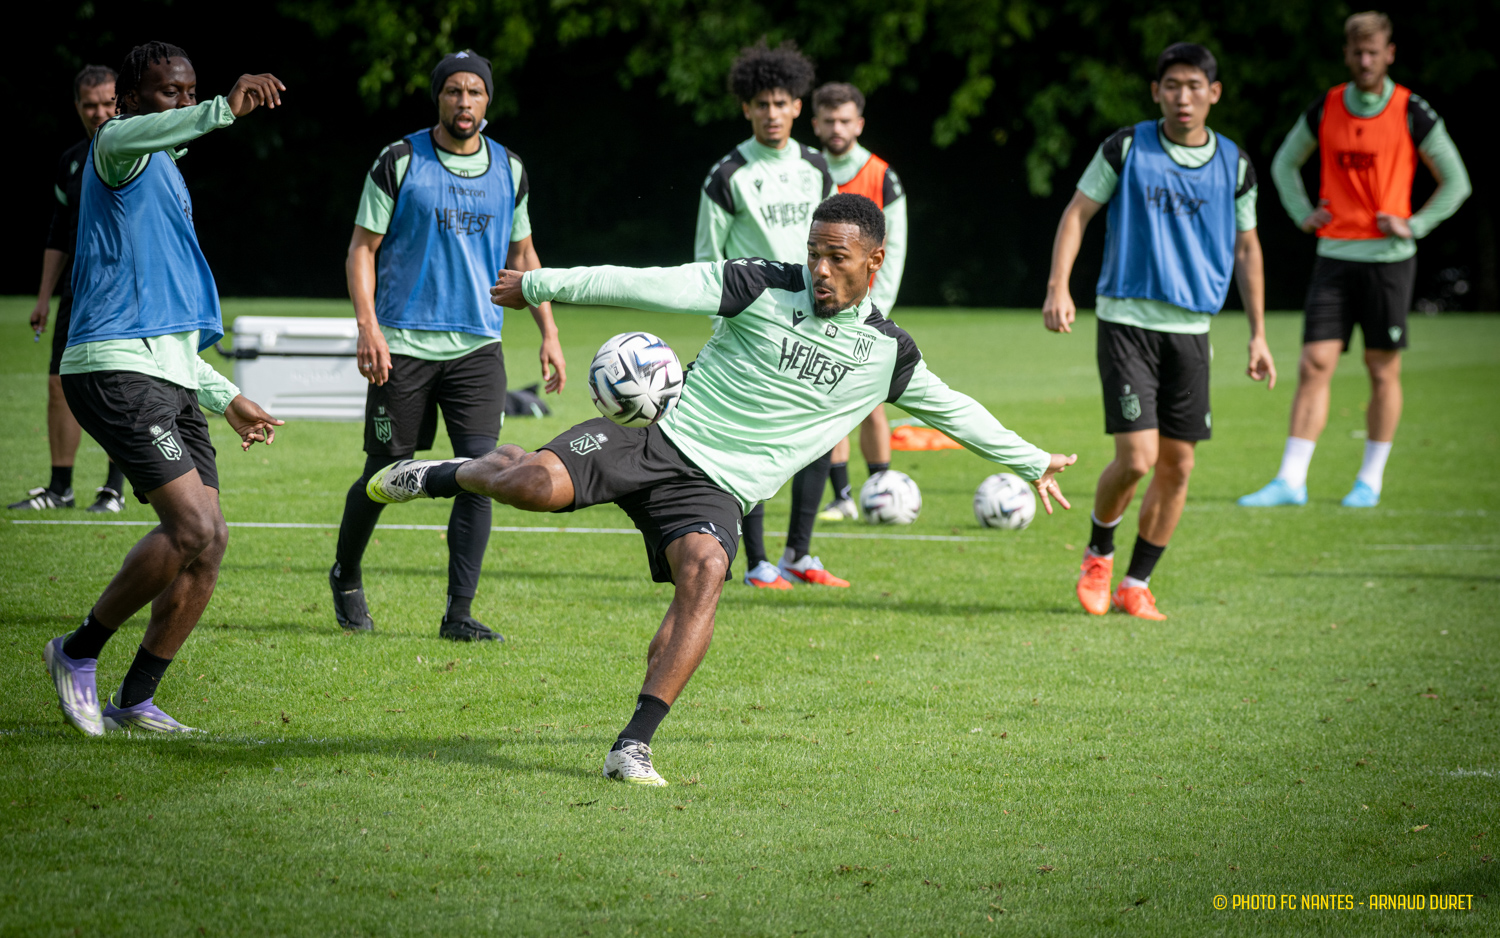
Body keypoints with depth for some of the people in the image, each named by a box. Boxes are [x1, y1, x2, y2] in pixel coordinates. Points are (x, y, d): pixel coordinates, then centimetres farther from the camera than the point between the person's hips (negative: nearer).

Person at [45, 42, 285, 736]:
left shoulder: (169, 180, 28)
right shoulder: (119, 150, 0)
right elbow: (131, 134, -30)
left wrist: (226, 399, 31)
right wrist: (222, 111, -44)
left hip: (172, 379, 9)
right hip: (116, 368, -9)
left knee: (207, 540, 1)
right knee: (194, 530, -18)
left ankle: (135, 700, 10)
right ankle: (79, 653, -2)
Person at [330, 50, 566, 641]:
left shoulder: (510, 170, 9)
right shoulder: (400, 162, -3)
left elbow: (522, 254, 20)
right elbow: (362, 248, -2)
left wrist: (549, 333, 13)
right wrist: (368, 327, -14)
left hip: (478, 347, 3)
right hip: (404, 345, -3)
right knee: (385, 475, 4)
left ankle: (459, 613, -5)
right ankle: (346, 576, 32)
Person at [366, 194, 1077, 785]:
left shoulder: (886, 353, 8)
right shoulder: (762, 287, -1)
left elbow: (954, 411, 22)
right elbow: (650, 286, -3)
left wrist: (1034, 463, 26)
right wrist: (539, 285, -2)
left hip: (715, 489, 2)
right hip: (659, 437, -2)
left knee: (704, 572, -32)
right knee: (539, 486, -30)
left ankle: (633, 747, -27)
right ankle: (446, 474, 7)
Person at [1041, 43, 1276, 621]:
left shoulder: (1234, 165, 6)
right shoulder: (1126, 148, -2)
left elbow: (1246, 249, 15)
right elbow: (1078, 212, 4)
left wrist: (1258, 336, 12)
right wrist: (1058, 286, -9)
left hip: (1191, 328, 4)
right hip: (1127, 319, -4)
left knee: (1177, 465, 2)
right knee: (1136, 458, -13)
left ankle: (1136, 585, 16)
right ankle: (1098, 553, 15)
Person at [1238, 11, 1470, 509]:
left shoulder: (1412, 113, -4)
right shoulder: (1325, 109, 4)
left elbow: (1456, 181, 3)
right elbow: (1284, 163, 21)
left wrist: (1413, 226, -6)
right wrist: (1303, 215, 8)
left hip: (1388, 258, -2)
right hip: (1334, 256, 2)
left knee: (1383, 371, 4)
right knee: (1314, 366, -4)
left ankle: (1371, 480, 15)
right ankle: (1291, 481, -6)